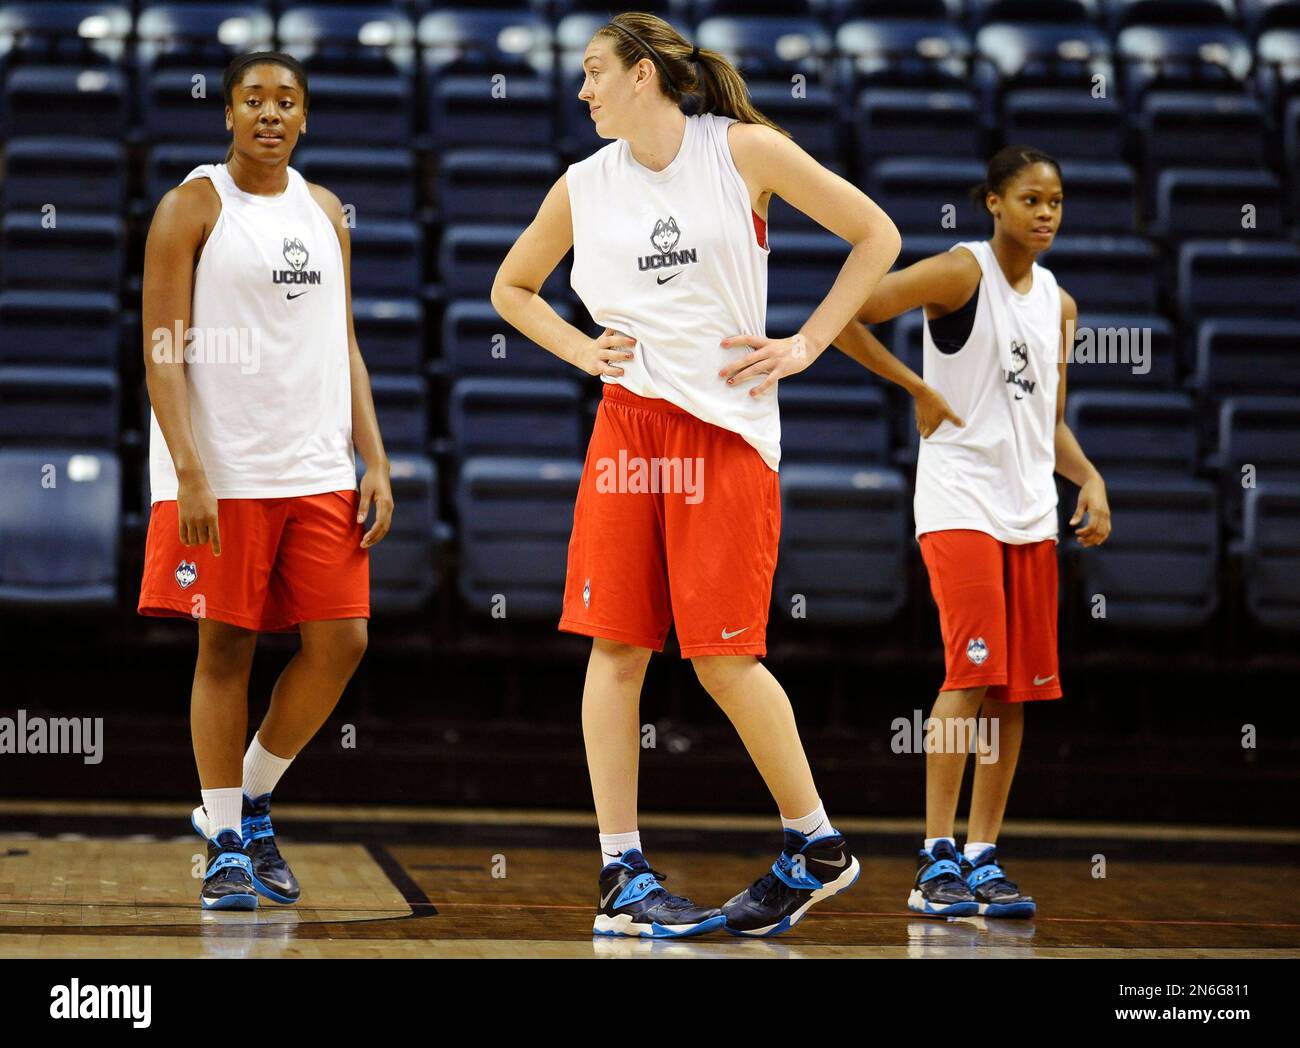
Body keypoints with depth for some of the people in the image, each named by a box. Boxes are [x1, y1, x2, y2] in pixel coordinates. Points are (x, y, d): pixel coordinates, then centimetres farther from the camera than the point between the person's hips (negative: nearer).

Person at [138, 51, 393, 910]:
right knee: (226, 649, 0)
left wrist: (375, 463, 7)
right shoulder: (192, 207, -3)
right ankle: (225, 844, 9)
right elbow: (164, 349, -8)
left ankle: (254, 799, 19)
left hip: (318, 471, 5)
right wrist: (188, 473, -17)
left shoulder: (325, 211, 14)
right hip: (222, 473, -5)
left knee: (341, 639, 0)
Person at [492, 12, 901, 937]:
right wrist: (582, 350, 8)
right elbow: (512, 287, 25)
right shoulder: (584, 187, 9)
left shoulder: (745, 151, -1)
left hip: (727, 420, -4)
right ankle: (623, 876, 2)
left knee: (722, 653, -6)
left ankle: (816, 847, 12)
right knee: (615, 644, -4)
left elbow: (876, 236, 4)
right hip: (627, 423, 4)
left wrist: (805, 345, -1)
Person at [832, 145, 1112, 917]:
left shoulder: (1060, 304, 15)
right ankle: (938, 858, -10)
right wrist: (919, 389, -12)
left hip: (1032, 510, 7)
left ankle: (984, 857, 11)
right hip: (960, 498, -7)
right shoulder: (960, 273, -6)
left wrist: (1089, 478, 4)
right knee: (972, 673, -14)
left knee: (1018, 687, 4)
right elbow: (842, 316, -14)